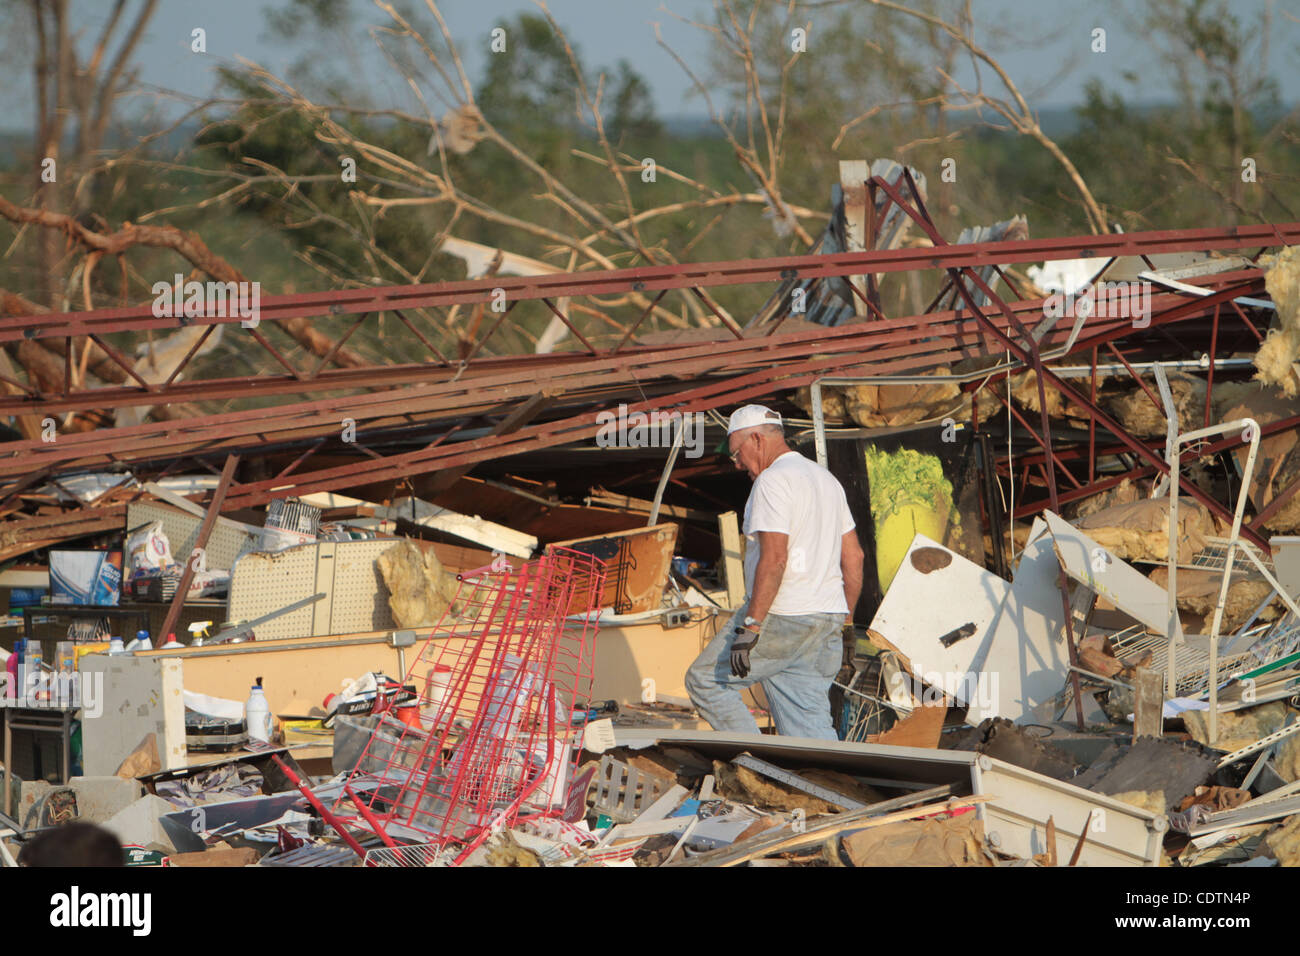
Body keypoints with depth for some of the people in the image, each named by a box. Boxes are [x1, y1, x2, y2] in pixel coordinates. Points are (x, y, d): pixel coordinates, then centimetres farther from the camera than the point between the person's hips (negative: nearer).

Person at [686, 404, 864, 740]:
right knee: (809, 724, 5)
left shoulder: (773, 480, -10)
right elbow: (853, 556, 20)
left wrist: (750, 626, -23)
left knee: (704, 680, 5)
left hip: (780, 621, -9)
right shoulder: (826, 479, 19)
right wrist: (843, 618, 25)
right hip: (825, 622, 9)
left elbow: (774, 559, -21)